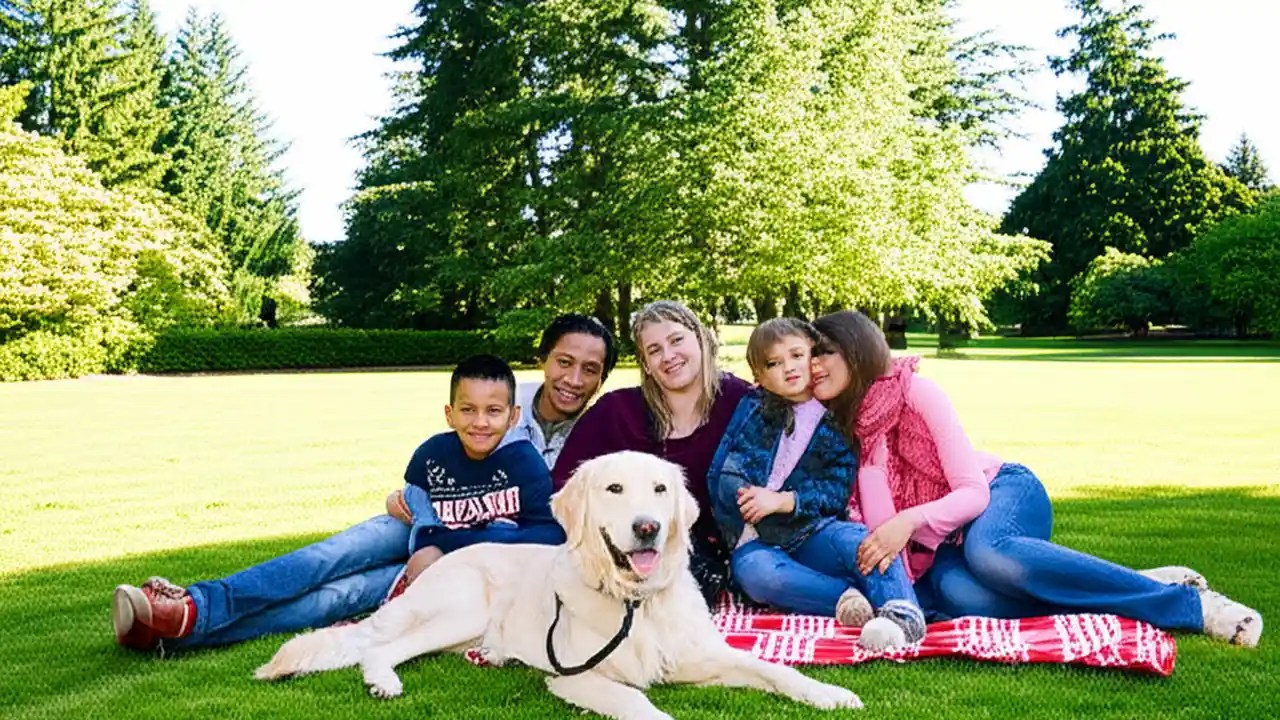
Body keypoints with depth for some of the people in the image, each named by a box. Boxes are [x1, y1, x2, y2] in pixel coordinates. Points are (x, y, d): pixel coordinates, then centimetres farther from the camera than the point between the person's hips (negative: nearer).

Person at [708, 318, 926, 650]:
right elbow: (724, 477, 7)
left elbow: (838, 491, -1)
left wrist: (784, 501, -13)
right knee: (756, 574, -36)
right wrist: (749, 499, -10)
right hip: (758, 541, 0)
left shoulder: (836, 423, 10)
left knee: (857, 540, -33)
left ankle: (902, 613, -48)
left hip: (813, 536, 0)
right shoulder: (753, 408, 12)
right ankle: (848, 595, -38)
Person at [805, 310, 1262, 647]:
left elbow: (973, 491, -18)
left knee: (987, 551, -41)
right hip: (944, 540, 4)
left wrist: (909, 521, -33)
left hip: (1005, 491, -4)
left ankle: (1189, 601, -28)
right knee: (960, 594, -34)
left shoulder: (916, 392, -14)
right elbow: (876, 525, -5)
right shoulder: (833, 428, 2)